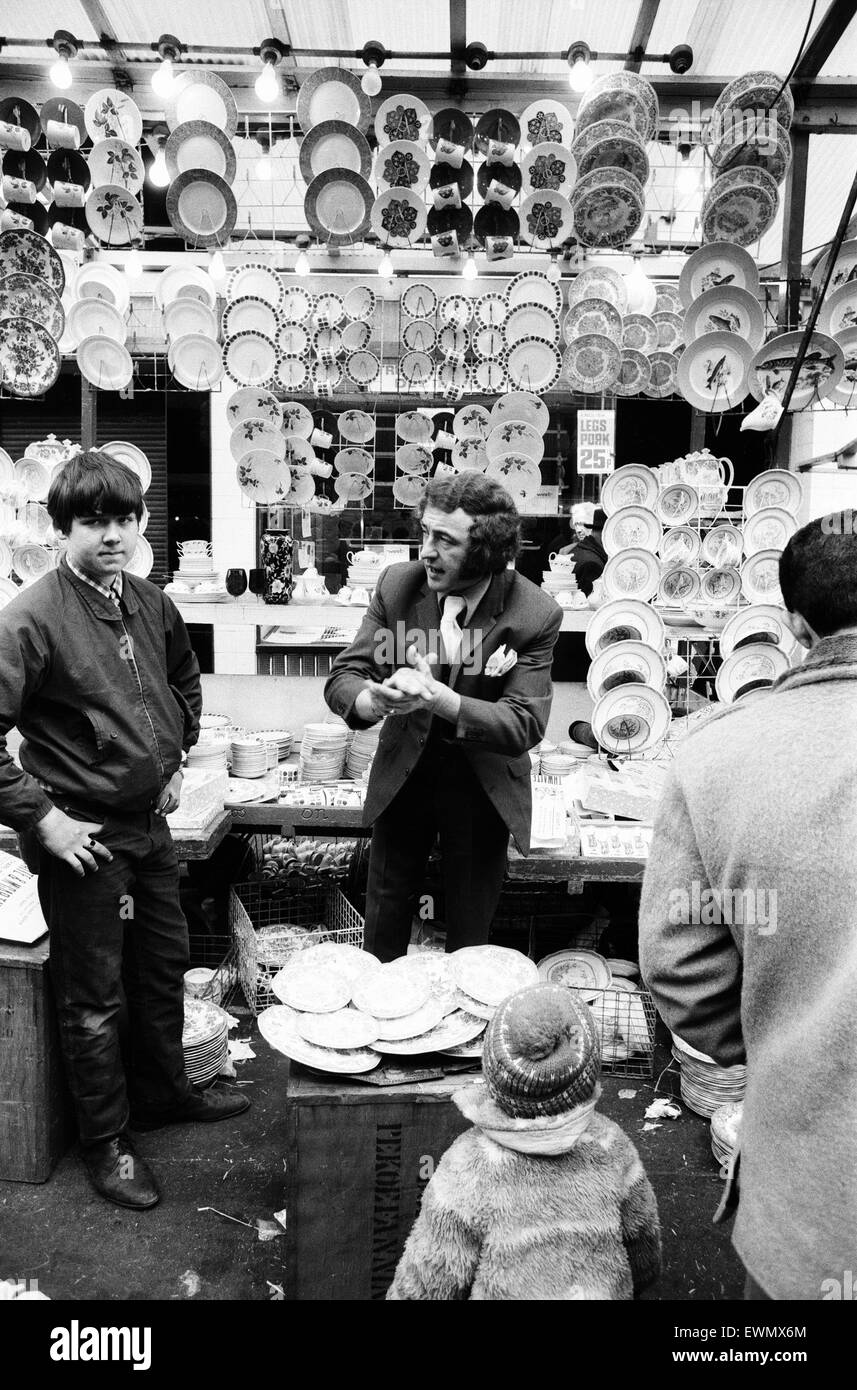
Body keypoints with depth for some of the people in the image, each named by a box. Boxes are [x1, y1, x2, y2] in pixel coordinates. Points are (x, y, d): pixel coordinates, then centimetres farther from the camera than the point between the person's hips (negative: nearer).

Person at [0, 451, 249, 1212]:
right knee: (94, 998, 10)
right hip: (83, 837, -7)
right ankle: (106, 1141, 30)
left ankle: (164, 1090, 45)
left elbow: (185, 680, 20)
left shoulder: (151, 603, 1)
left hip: (150, 824, 7)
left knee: (166, 963, 22)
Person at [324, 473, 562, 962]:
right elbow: (343, 677, -10)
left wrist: (440, 700, -37)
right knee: (383, 931, 16)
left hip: (482, 788, -2)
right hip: (402, 775, 2)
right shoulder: (398, 584, -11)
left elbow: (525, 724, -22)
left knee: (469, 935, 14)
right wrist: (376, 698, -35)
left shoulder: (536, 615, -18)